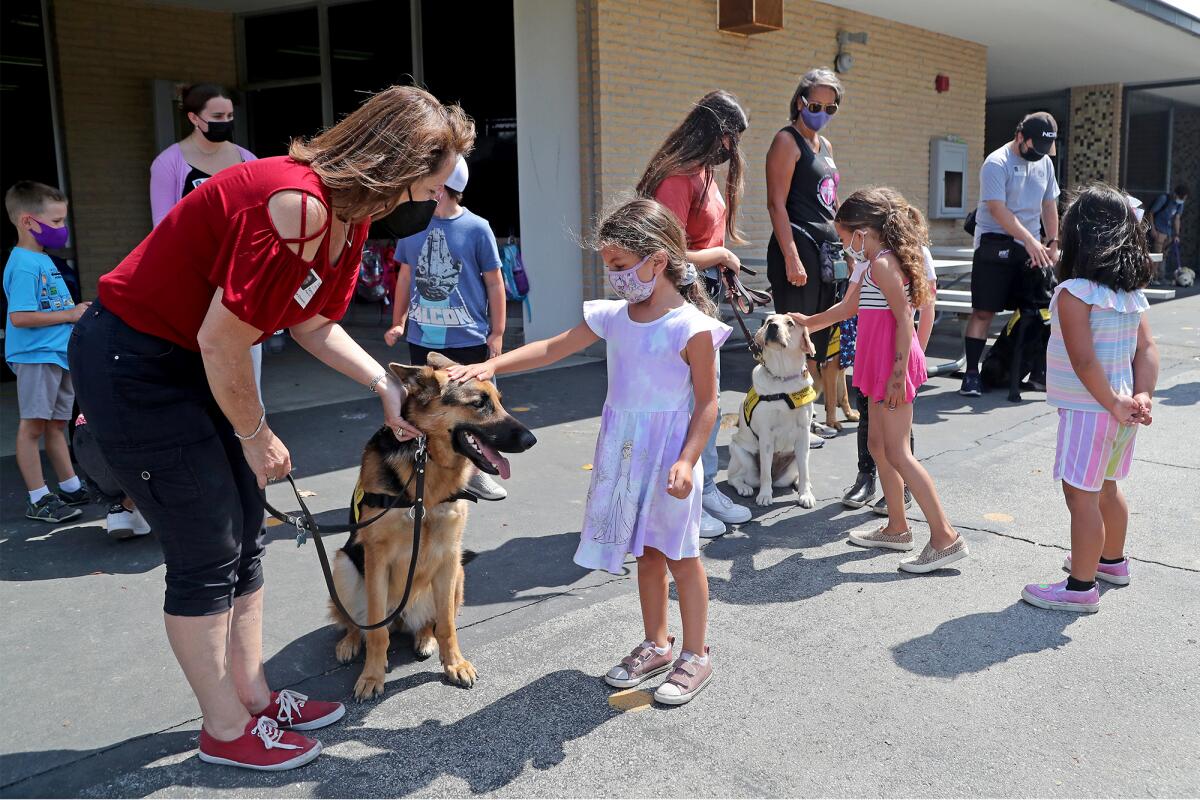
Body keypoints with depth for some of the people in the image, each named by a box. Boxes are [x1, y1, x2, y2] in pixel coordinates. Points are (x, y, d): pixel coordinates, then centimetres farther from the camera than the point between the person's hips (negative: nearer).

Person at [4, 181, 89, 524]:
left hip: (60, 354, 9)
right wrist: (69, 314, -18)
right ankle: (39, 499, 4)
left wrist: (78, 312, 9)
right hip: (36, 357, -9)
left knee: (56, 425, 16)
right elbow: (20, 316, -23)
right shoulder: (23, 264, -15)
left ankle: (71, 488, 24)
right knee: (33, 426, -2)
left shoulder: (44, 259, 14)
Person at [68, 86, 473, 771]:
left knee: (243, 535, 13)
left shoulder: (350, 216, 1)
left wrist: (386, 384, 0)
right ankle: (227, 731, 16)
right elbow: (221, 341, -25)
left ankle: (254, 696, 27)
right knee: (206, 556, -2)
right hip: (131, 363, -10)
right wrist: (257, 437, -11)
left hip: (191, 359, 10)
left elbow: (313, 323, 10)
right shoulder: (297, 206, -30)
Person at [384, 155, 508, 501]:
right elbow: (405, 277, 13)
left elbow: (494, 283, -2)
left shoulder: (476, 228, -6)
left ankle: (475, 471, 26)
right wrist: (398, 324, 9)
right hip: (422, 339, 3)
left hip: (469, 340, -2)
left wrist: (497, 332, -4)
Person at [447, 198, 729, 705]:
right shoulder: (613, 316, 4)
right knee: (647, 552, 17)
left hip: (668, 453, -6)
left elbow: (707, 402, -12)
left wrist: (687, 460, -21)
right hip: (623, 449, 6)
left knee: (680, 555, 6)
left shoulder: (691, 326, -15)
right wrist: (492, 365, -3)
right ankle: (656, 645, 32)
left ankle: (694, 655, 21)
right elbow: (553, 349, 7)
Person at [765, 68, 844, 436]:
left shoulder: (824, 145, 21)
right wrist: (791, 258, -21)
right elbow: (776, 204, -13)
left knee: (822, 336, 10)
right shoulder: (787, 141, -5)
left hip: (826, 247, 9)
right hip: (798, 245, -9)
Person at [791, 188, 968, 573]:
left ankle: (945, 537, -6)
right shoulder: (879, 262, 16)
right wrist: (810, 322, 39)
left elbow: (904, 320, -21)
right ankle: (896, 528, 25)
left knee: (897, 453, -9)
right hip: (883, 364, 10)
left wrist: (898, 373, -23)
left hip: (893, 364, -10)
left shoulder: (882, 263, -16)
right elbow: (852, 306, 29)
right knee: (878, 444, 15)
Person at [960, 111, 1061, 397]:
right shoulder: (996, 164, -11)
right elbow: (998, 210, -19)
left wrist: (1052, 242, 11)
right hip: (995, 244, -6)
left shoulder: (1045, 163, 12)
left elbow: (1049, 204, 19)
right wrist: (1030, 241, -23)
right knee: (983, 311, -7)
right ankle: (972, 372, -3)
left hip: (1031, 248, 7)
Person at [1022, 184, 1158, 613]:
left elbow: (1084, 360, -25)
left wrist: (1114, 404, -17)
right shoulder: (1132, 292, 5)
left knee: (1081, 497, 0)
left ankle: (1081, 587, 8)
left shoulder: (1074, 292, -20)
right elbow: (1147, 349, 1)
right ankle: (1112, 560, 42)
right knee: (1106, 488, 24)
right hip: (1118, 410, 9)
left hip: (1088, 411, -8)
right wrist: (1142, 397, -6)